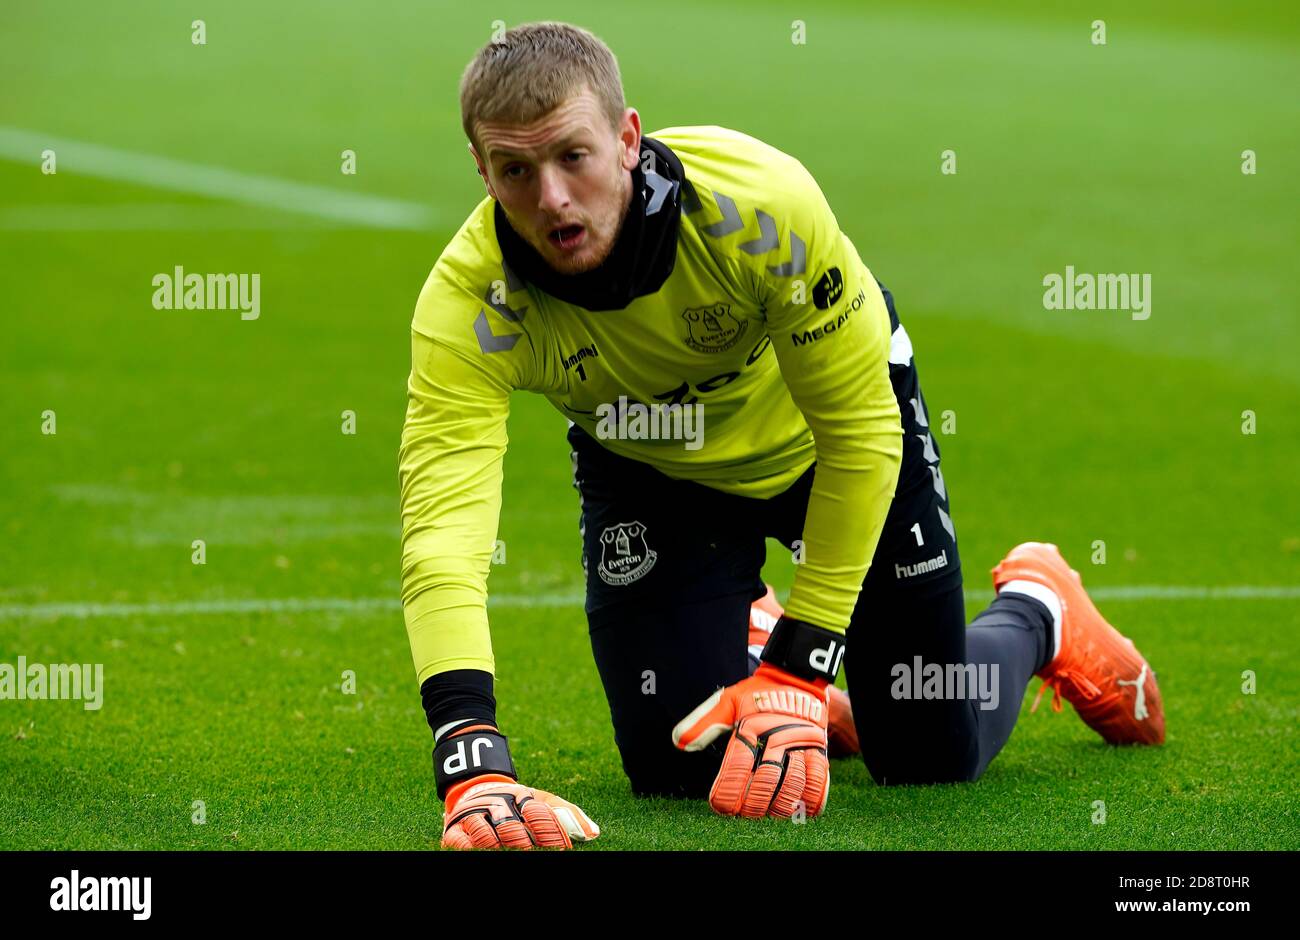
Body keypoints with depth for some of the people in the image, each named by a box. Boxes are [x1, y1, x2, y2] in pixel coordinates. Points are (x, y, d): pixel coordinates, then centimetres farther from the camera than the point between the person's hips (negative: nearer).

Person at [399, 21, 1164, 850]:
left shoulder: (760, 202, -40)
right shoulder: (470, 301, -36)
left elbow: (859, 430, -29)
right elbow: (442, 531, -46)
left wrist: (797, 675, -31)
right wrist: (473, 767, -61)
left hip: (816, 433, -1)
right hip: (648, 466, 1)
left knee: (933, 754, 2)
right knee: (676, 766, -8)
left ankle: (1036, 609, 36)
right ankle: (744, 643, 27)